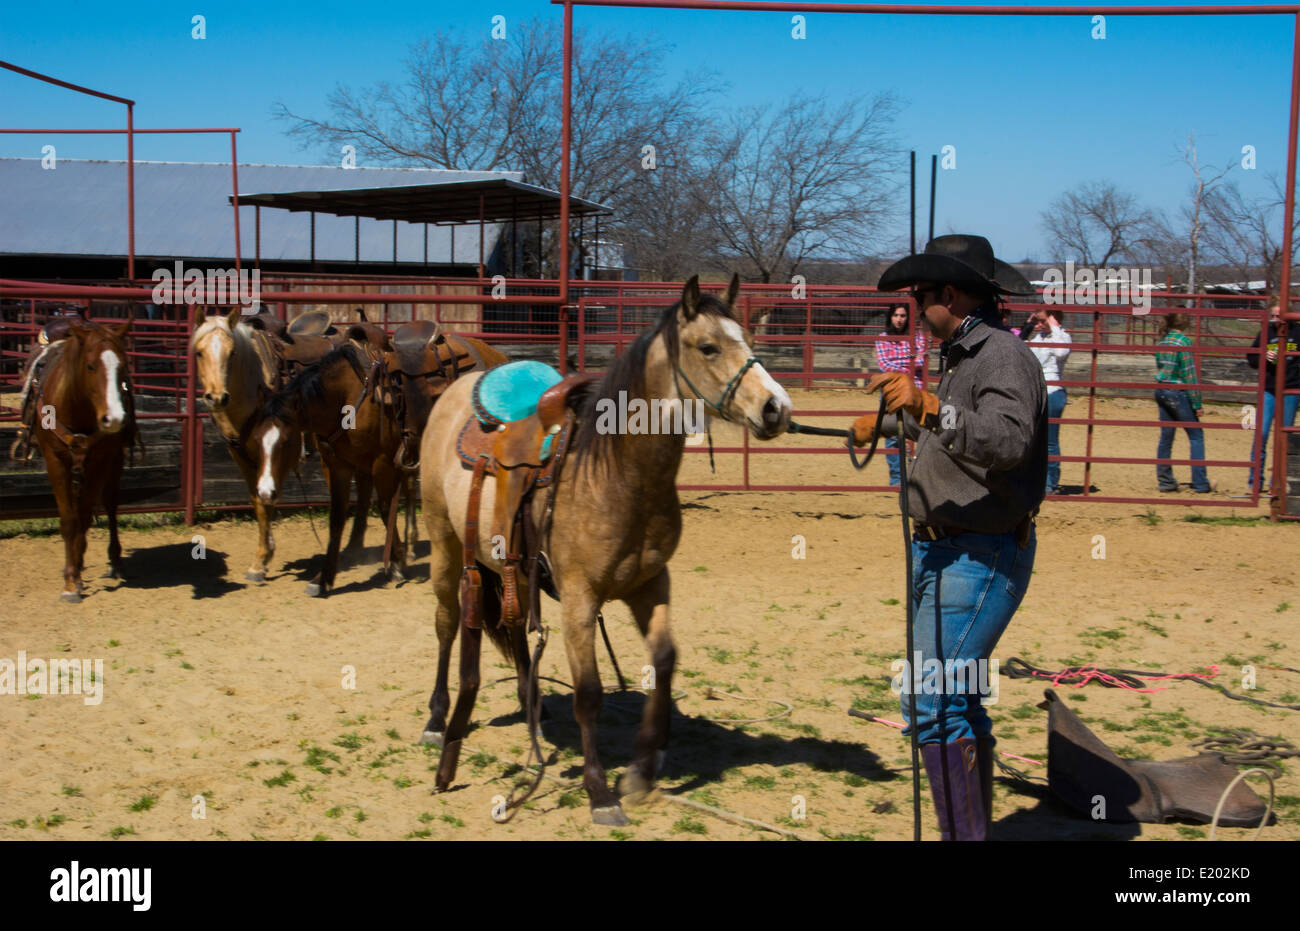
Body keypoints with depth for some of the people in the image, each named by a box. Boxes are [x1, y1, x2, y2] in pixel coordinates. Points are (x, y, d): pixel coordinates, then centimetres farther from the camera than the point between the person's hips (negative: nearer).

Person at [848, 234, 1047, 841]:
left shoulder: (1005, 357, -17)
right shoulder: (960, 356, 15)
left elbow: (1008, 441, -35)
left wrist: (930, 408, -45)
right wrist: (887, 422, 46)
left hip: (981, 558, -11)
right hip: (937, 549, 11)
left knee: (933, 704, -16)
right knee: (953, 700, 18)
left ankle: (964, 833, -11)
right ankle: (973, 823, 30)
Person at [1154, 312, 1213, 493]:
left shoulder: (1162, 340, 8)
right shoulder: (1183, 341, -14)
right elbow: (1189, 374, -14)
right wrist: (1196, 402, -10)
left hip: (1161, 391, 7)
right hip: (1178, 392, -7)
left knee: (1166, 437, 11)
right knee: (1196, 436, 2)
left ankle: (1165, 480, 15)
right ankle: (1200, 483, 2)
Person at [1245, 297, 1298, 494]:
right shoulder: (1266, 332, 3)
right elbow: (1251, 358, 8)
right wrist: (1264, 357, -10)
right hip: (1268, 390, 1)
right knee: (1261, 434, -5)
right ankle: (1255, 480, 3)